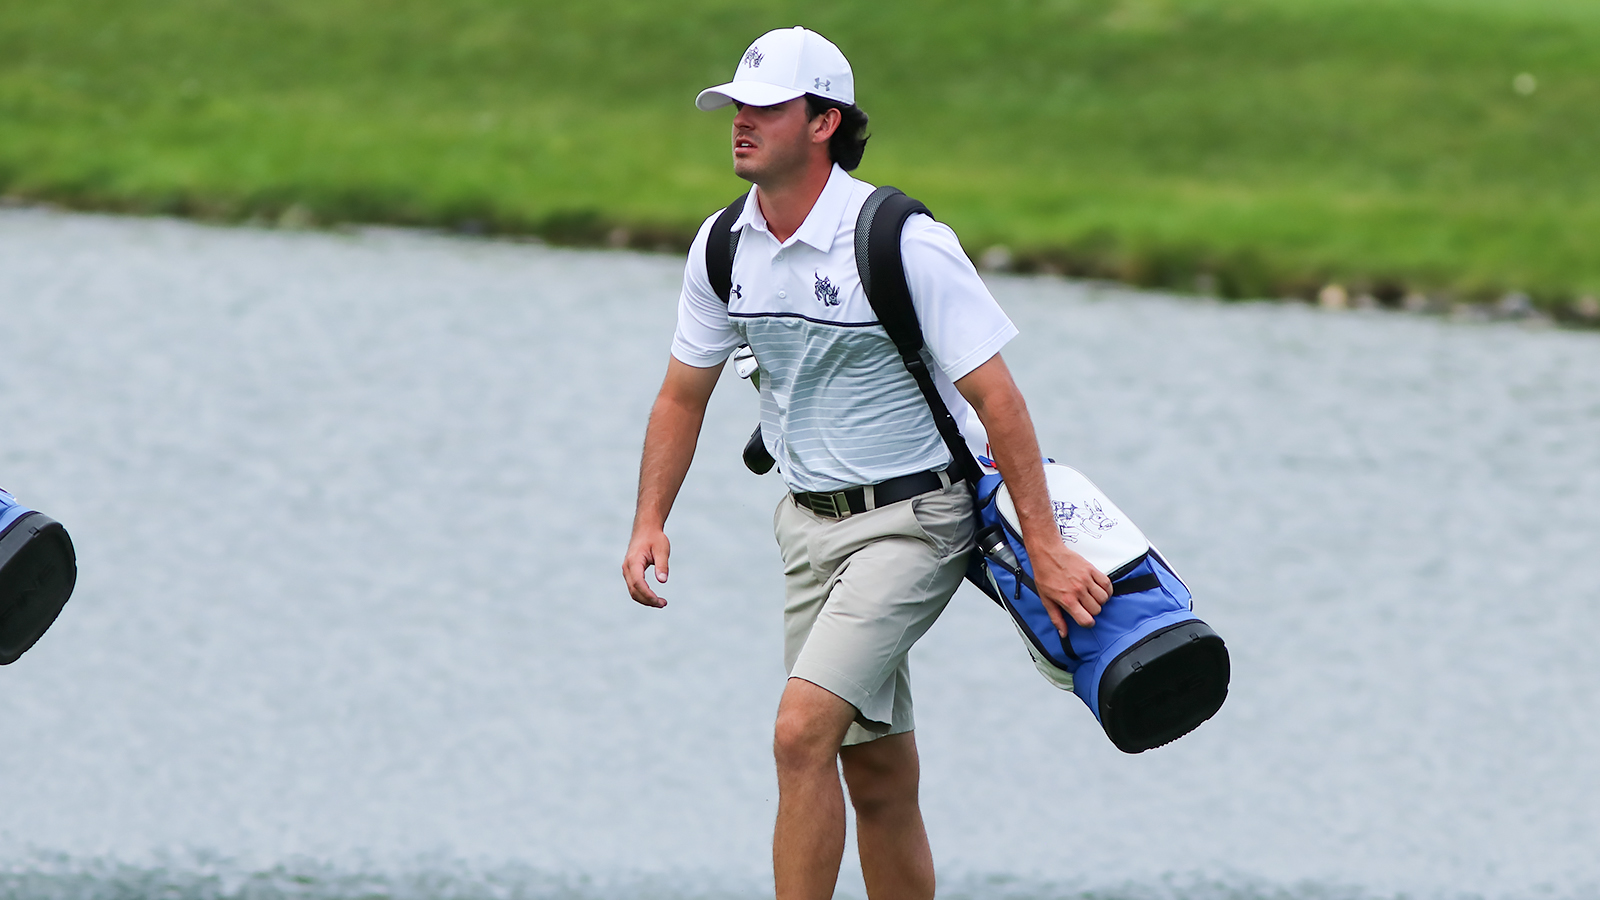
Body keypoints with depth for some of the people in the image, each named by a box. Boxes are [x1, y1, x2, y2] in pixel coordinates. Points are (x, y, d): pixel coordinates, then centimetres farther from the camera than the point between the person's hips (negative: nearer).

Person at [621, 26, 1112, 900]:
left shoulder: (904, 244, -20)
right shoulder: (724, 247, 0)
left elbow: (996, 400, -18)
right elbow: (683, 394, 12)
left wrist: (1044, 549, -19)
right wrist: (649, 521, 1)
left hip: (913, 522, -6)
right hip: (811, 522, 6)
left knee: (802, 732, -20)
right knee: (878, 779, 11)